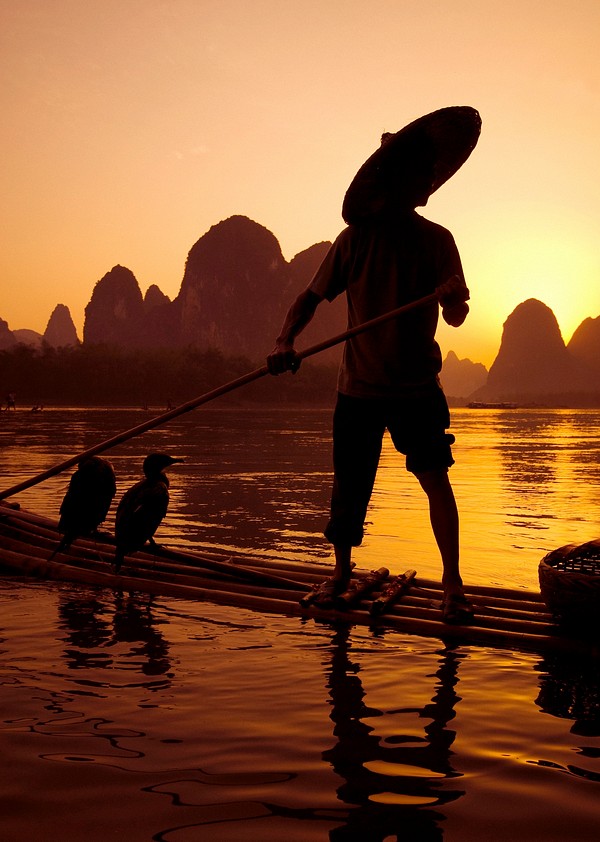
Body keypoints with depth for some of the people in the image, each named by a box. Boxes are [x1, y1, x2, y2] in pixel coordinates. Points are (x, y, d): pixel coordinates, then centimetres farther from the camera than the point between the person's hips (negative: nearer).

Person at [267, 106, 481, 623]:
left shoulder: (436, 240, 0)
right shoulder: (355, 238, -2)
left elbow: (456, 317, -2)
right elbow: (312, 297, -1)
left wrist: (452, 298, -27)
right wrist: (286, 340, -20)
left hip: (418, 385, 0)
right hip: (359, 385, 0)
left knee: (434, 476, -9)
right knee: (348, 484, 6)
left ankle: (453, 585, -2)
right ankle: (342, 571, 27)